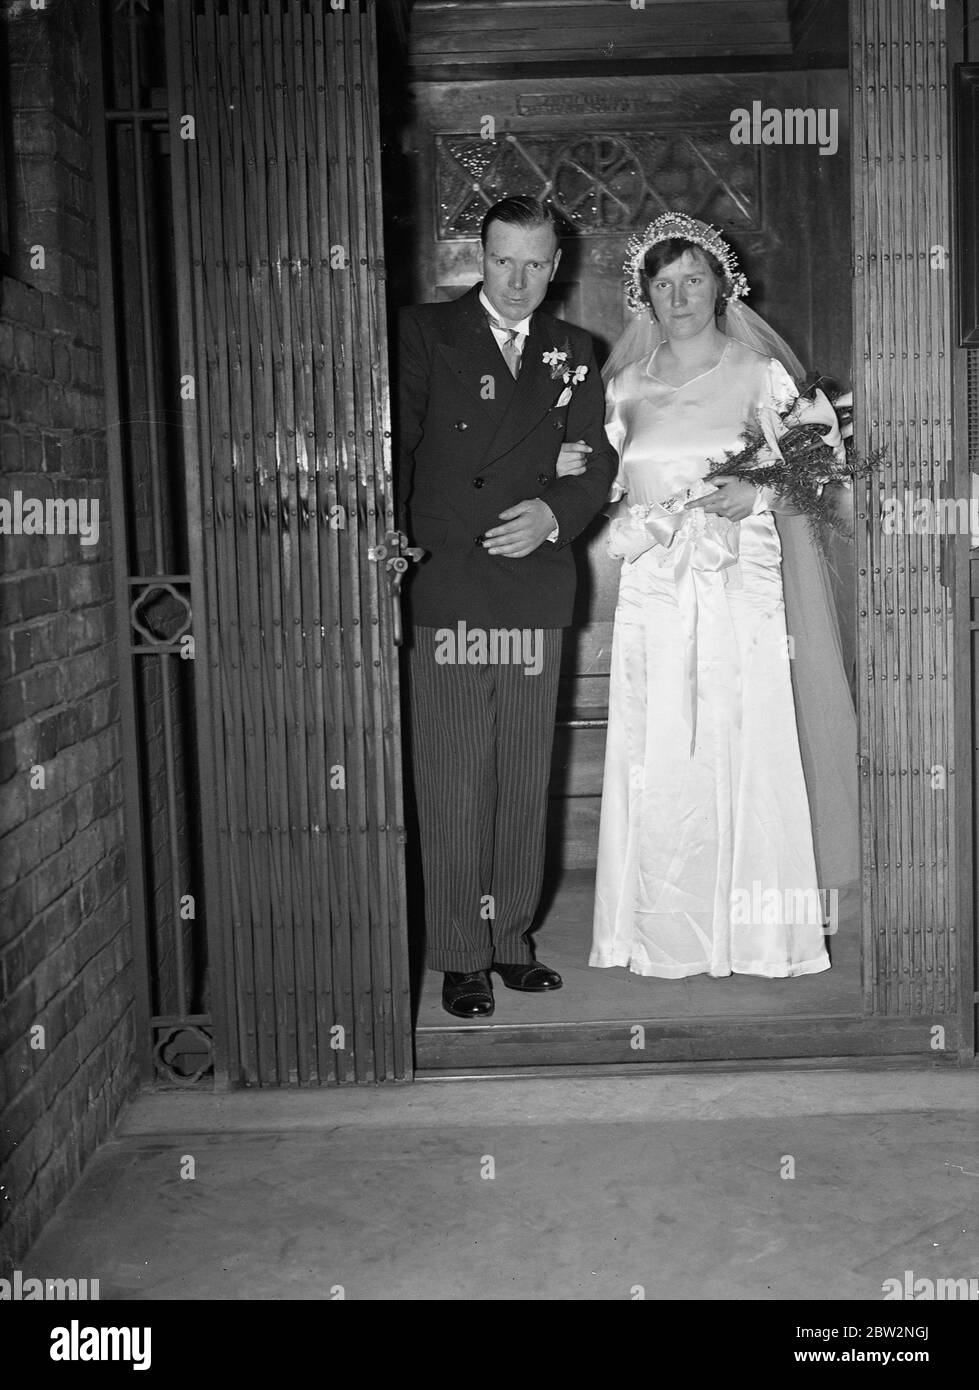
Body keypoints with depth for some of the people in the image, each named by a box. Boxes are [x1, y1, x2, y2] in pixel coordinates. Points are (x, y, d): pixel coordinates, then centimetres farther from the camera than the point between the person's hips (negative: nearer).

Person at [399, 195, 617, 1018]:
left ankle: (512, 940, 22)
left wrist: (554, 513, -8)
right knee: (453, 786, -2)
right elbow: (393, 447, -2)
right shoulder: (425, 333, 5)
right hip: (445, 591, -3)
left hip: (536, 592, 4)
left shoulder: (572, 352, 16)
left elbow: (598, 460, 12)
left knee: (526, 781, 9)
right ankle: (461, 958, 8)